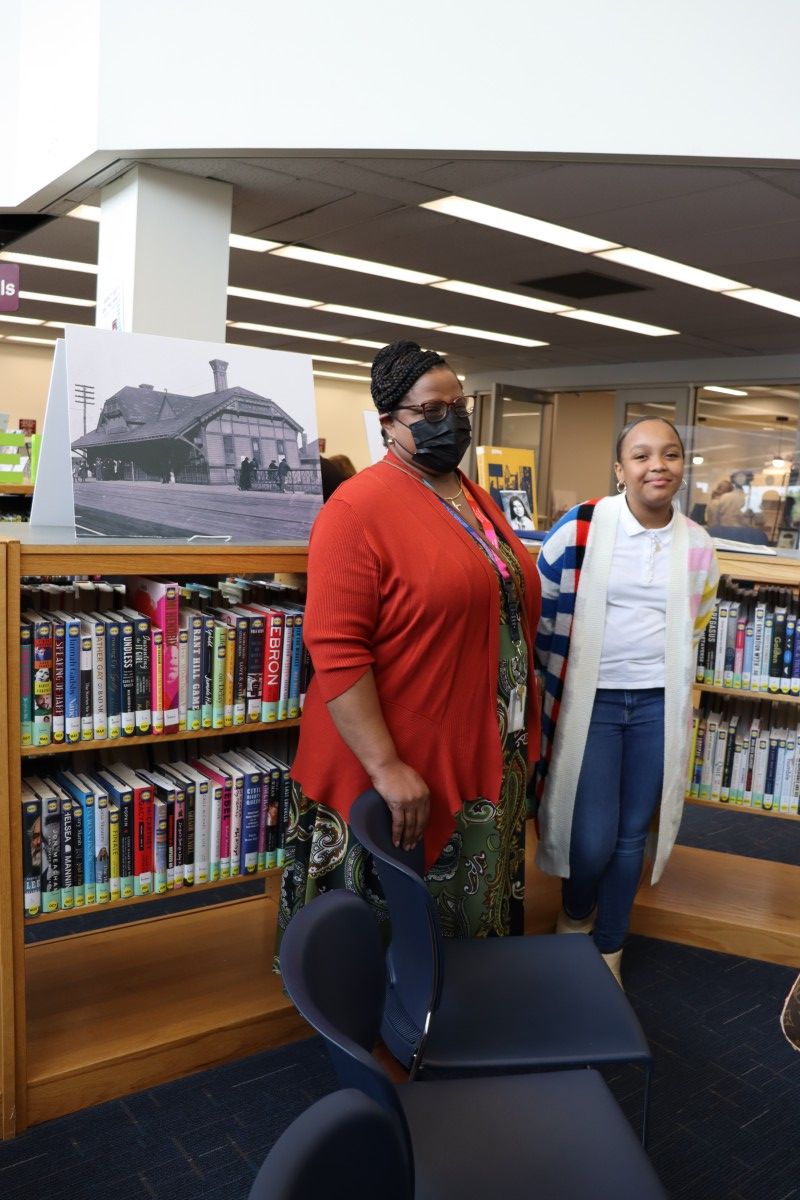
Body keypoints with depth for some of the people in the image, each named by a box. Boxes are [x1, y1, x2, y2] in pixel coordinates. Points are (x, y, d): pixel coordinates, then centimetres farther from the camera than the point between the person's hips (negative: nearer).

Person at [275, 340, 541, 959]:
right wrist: (386, 767, -24)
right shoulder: (358, 508, -16)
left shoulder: (479, 501, 10)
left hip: (483, 763, 8)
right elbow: (336, 652, -22)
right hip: (397, 772, -8)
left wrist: (522, 739, 17)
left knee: (469, 923, 24)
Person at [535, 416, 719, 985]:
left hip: (659, 704, 3)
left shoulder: (698, 546, 1)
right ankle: (574, 918, 31)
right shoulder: (579, 528, -11)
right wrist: (551, 686, 2)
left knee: (633, 834, 11)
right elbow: (539, 611, -2)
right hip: (590, 701, -3)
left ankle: (608, 948, 33)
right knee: (592, 839, -4)